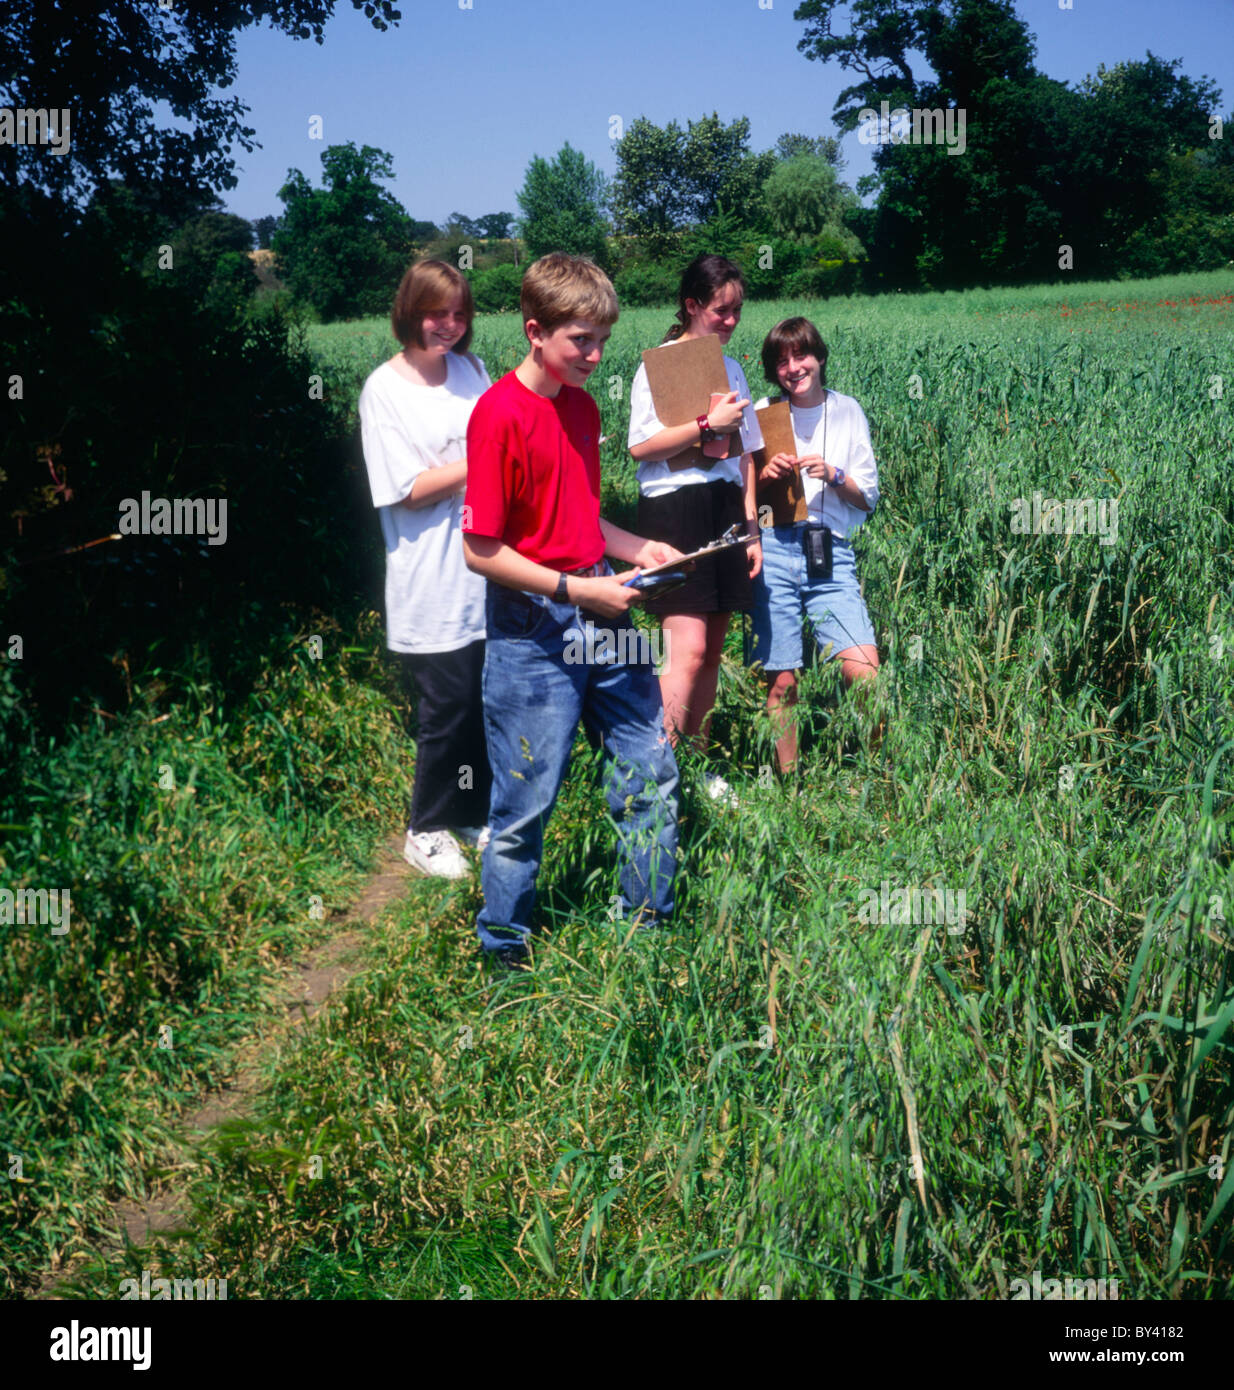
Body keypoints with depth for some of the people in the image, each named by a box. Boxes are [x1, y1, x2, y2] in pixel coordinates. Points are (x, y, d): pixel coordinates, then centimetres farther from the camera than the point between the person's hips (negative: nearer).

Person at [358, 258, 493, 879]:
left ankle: (473, 815, 29)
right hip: (432, 583, -5)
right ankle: (426, 832, 19)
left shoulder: (472, 371, 10)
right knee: (446, 706, 1)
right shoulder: (384, 390, -6)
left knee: (488, 701, 10)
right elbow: (409, 490, -12)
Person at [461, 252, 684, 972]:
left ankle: (649, 924, 29)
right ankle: (506, 951, 22)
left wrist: (639, 550, 4)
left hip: (602, 612, 8)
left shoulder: (582, 407, 10)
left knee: (652, 773, 12)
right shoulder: (500, 414, -15)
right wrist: (574, 589, -19)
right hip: (534, 631, -8)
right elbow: (481, 549, -17)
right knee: (527, 802, 3)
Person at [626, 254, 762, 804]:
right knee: (688, 648, -15)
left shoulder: (732, 369, 17)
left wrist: (752, 526, 15)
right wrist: (708, 424, -14)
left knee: (712, 649, 8)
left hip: (725, 508, 7)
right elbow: (640, 447, -11)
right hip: (673, 507, -7)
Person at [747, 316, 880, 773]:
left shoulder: (846, 411, 11)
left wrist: (833, 475, -8)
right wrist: (764, 475, -7)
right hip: (773, 547, 0)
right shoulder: (763, 413, 11)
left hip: (831, 552, 0)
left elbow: (868, 498, 10)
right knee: (780, 683, 0)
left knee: (865, 672, -14)